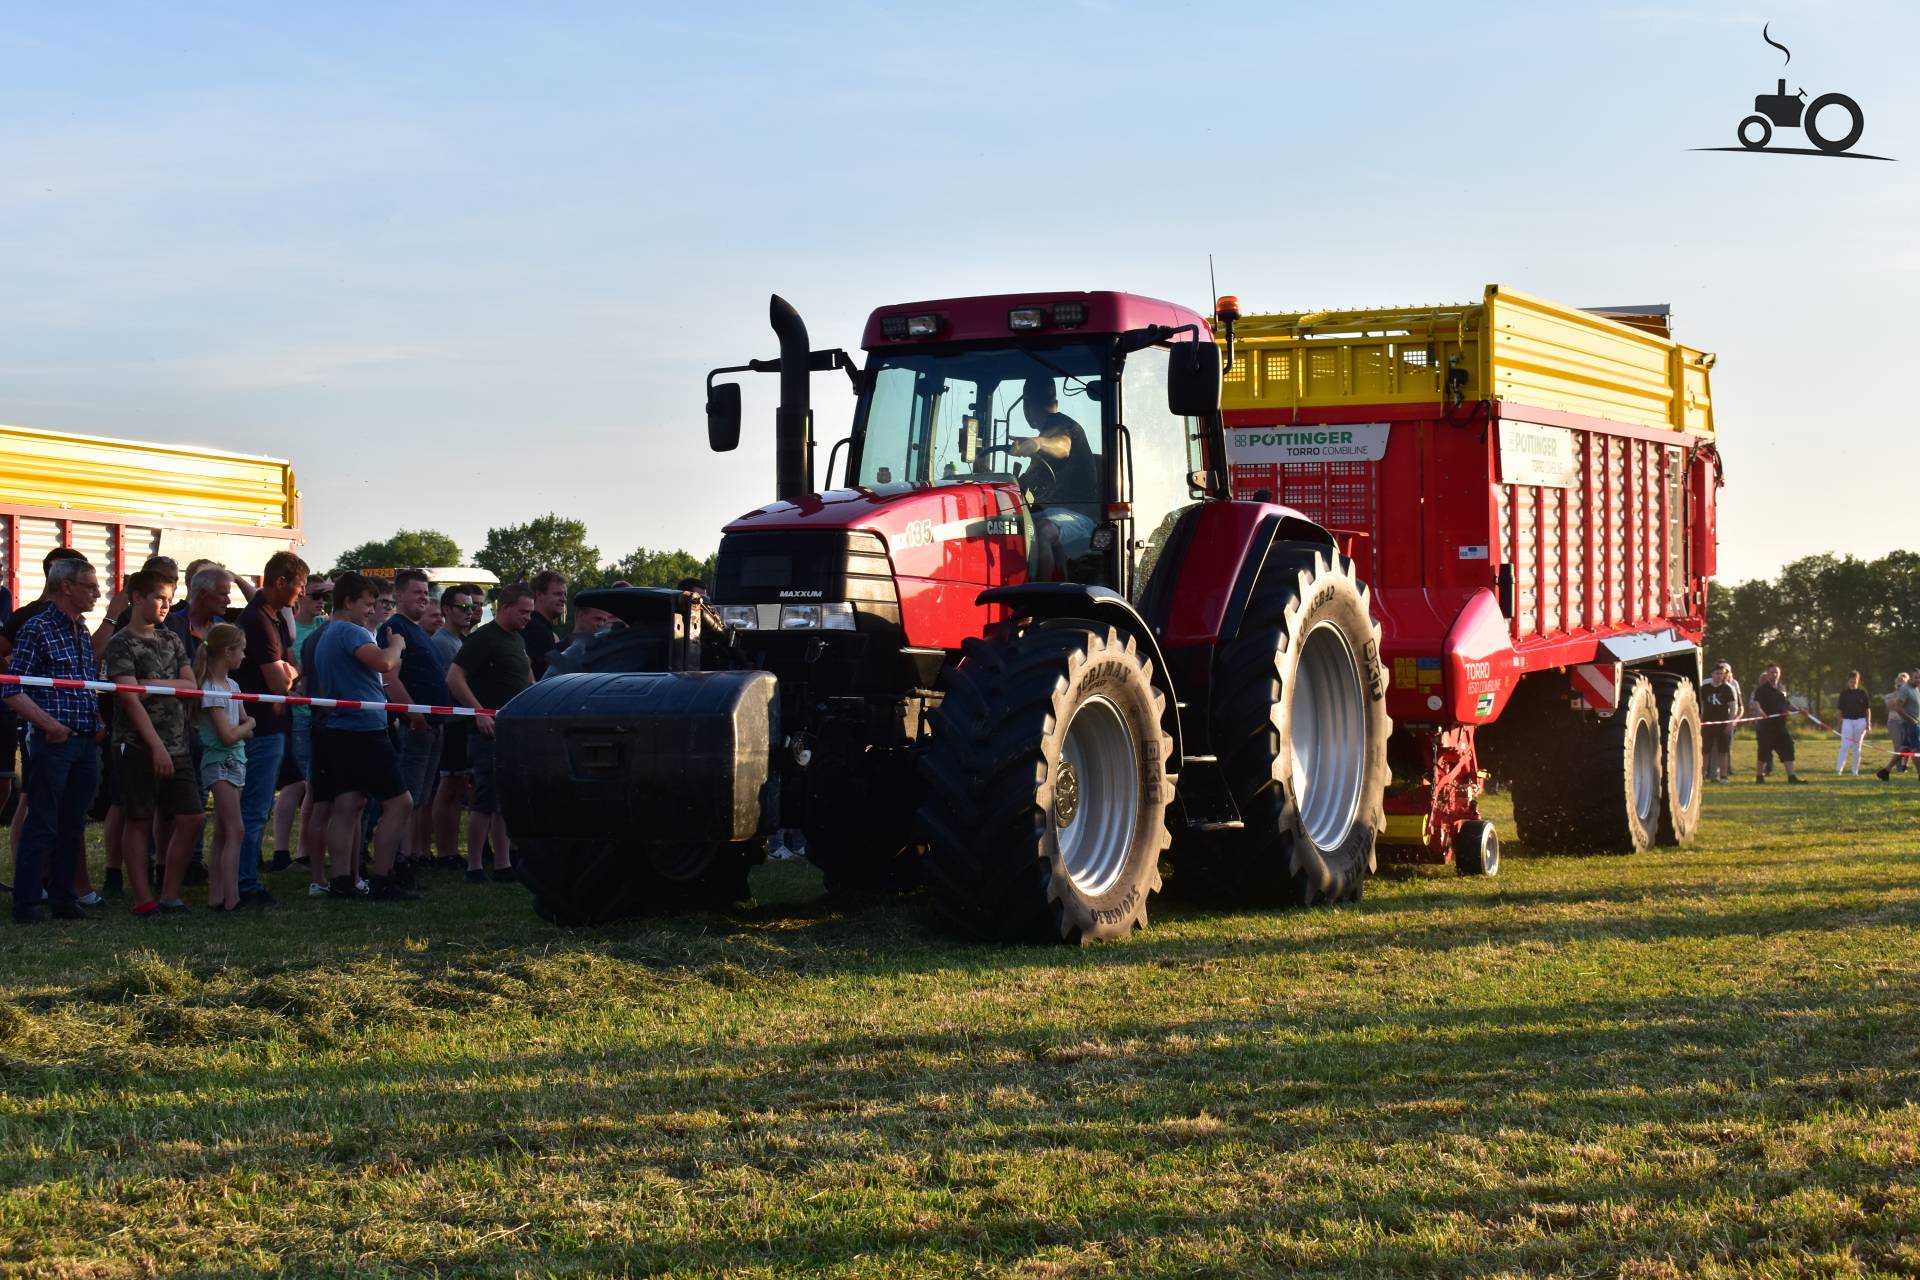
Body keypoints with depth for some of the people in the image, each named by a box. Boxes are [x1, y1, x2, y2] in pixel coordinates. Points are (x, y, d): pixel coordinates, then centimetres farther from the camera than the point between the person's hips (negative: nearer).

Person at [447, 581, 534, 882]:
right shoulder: (483, 639, -10)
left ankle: (503, 864, 15)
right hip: (490, 731, -9)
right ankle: (474, 867, -3)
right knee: (486, 801, -7)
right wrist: (480, 713, -20)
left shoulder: (518, 639, 17)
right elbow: (454, 678, -17)